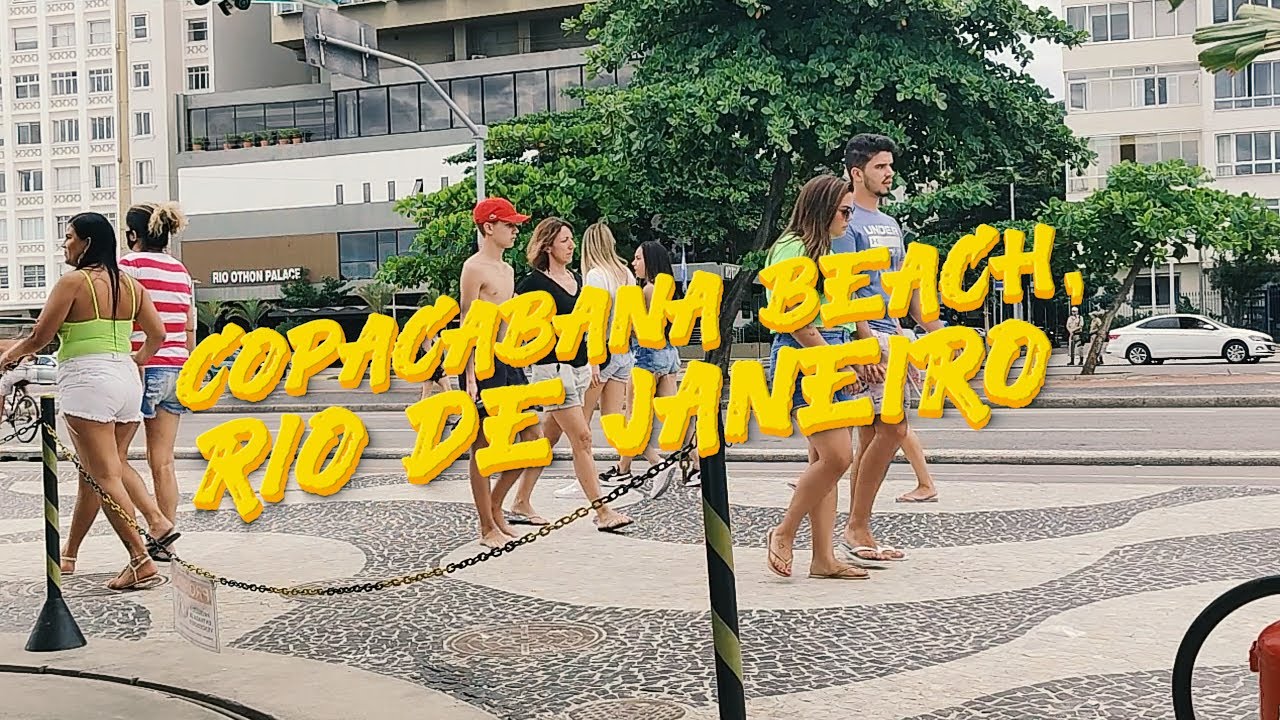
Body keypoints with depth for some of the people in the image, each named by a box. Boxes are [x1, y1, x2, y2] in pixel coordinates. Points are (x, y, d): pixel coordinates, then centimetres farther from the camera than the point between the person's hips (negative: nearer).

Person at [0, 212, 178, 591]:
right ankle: (159, 522, 7)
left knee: (104, 477, -4)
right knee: (112, 467, 23)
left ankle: (141, 562, -8)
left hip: (87, 379, -7)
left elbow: (40, 337, -7)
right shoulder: (130, 284, 9)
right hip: (126, 379, 7)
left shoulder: (74, 281, -8)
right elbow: (157, 334, 8)